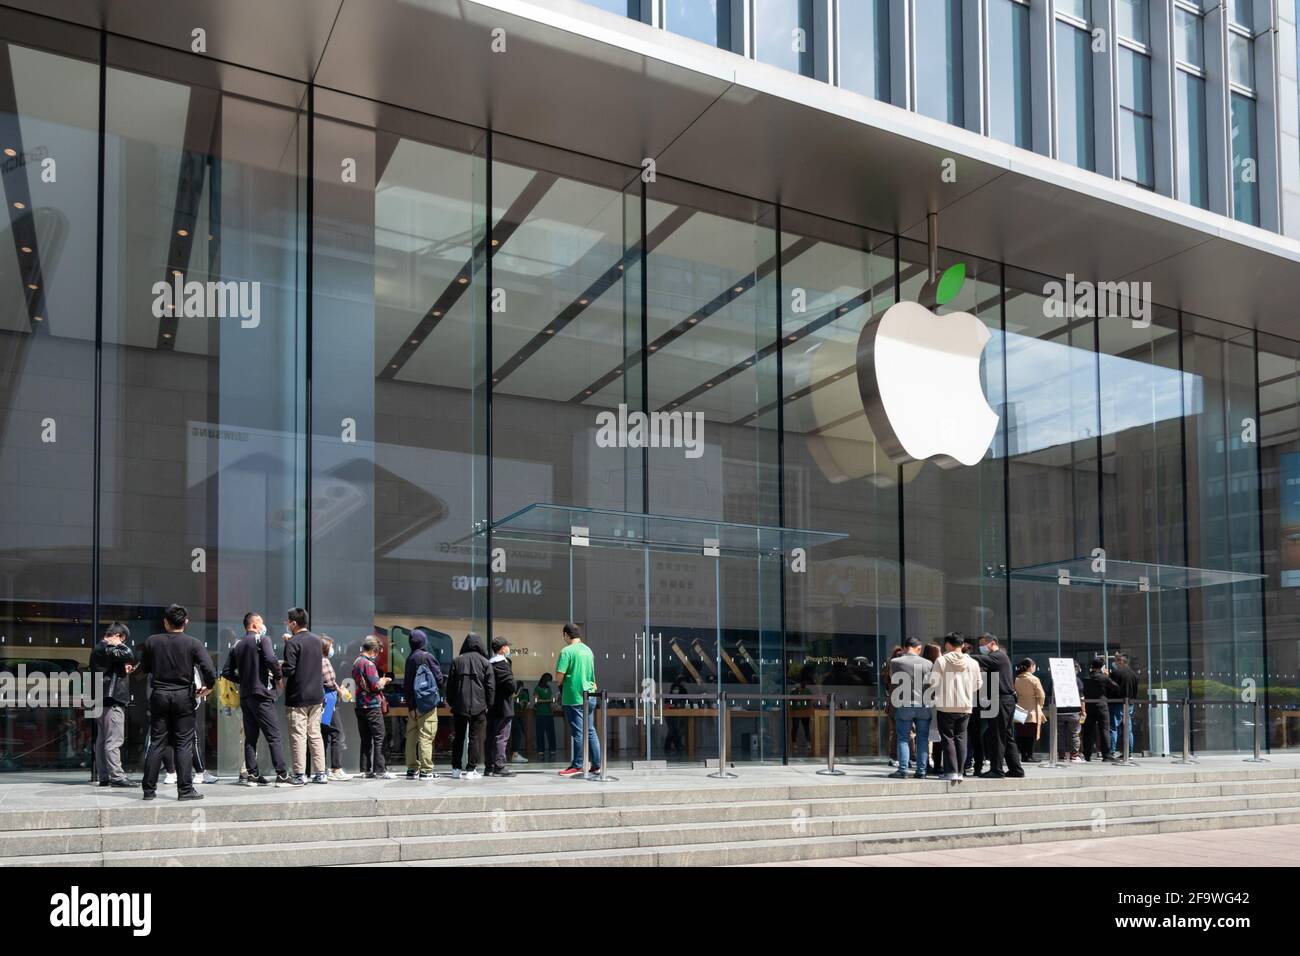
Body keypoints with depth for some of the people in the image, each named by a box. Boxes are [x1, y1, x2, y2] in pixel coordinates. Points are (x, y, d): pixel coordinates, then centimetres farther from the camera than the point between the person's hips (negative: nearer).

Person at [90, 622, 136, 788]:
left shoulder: (98, 649, 19)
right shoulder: (107, 649, -13)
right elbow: (129, 656, -22)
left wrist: (124, 668, 9)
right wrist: (119, 644, -5)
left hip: (103, 700, 11)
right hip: (112, 700, -11)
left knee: (102, 739, 11)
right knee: (114, 740, -10)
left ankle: (104, 776, 15)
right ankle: (116, 776, -11)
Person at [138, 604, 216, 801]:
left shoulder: (152, 641, 0)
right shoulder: (193, 643, -7)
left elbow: (143, 669, 9)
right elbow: (210, 670, -16)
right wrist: (208, 687, 1)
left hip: (159, 696, 2)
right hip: (183, 696, -2)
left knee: (156, 743, 8)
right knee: (184, 744, 2)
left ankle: (149, 789, 9)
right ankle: (185, 789, -1)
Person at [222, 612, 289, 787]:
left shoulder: (237, 645, 14)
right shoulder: (262, 639, -5)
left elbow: (227, 672, 11)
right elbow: (270, 659, -21)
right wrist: (279, 676, -6)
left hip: (244, 696, 7)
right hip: (261, 694, -6)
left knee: (250, 737, 9)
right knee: (273, 736, -6)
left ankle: (252, 775, 7)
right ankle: (282, 775, -10)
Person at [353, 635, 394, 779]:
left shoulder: (356, 662, 13)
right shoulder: (369, 664, -15)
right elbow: (375, 685, -19)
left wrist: (380, 681, 18)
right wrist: (383, 681, 1)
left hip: (360, 706, 9)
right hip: (372, 706, -9)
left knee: (365, 739, 11)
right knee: (379, 738, -4)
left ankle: (366, 769, 11)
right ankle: (380, 770, -6)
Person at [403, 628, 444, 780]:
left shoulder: (409, 658, 11)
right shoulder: (427, 657, -9)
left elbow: (405, 682, 16)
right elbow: (439, 678, -7)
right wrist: (445, 688, 11)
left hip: (412, 704, 7)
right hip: (427, 703, -7)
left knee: (411, 736, 11)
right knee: (426, 736, -6)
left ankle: (412, 769, 15)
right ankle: (426, 770, -7)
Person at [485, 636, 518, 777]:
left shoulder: (489, 664, 12)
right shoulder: (502, 663, -13)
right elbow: (511, 684, -18)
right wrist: (512, 692, 2)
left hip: (492, 707, 8)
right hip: (503, 707, -8)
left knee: (491, 737, 11)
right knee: (501, 737, -5)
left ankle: (489, 767, 14)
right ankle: (499, 767, -6)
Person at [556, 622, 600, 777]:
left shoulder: (567, 651, -11)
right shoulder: (588, 650, 11)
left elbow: (560, 674, -16)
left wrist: (560, 686, 3)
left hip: (574, 697, -7)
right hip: (589, 696, 7)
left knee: (577, 732, -2)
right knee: (590, 731, 10)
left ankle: (577, 766, 3)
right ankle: (596, 765, 10)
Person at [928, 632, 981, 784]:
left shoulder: (941, 661, -11)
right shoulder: (972, 663, -1)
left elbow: (933, 683, -10)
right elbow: (977, 685, 8)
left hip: (946, 706, -3)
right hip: (966, 706, 3)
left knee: (948, 738, 3)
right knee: (961, 738, 12)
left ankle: (952, 772, -4)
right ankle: (959, 772, 11)